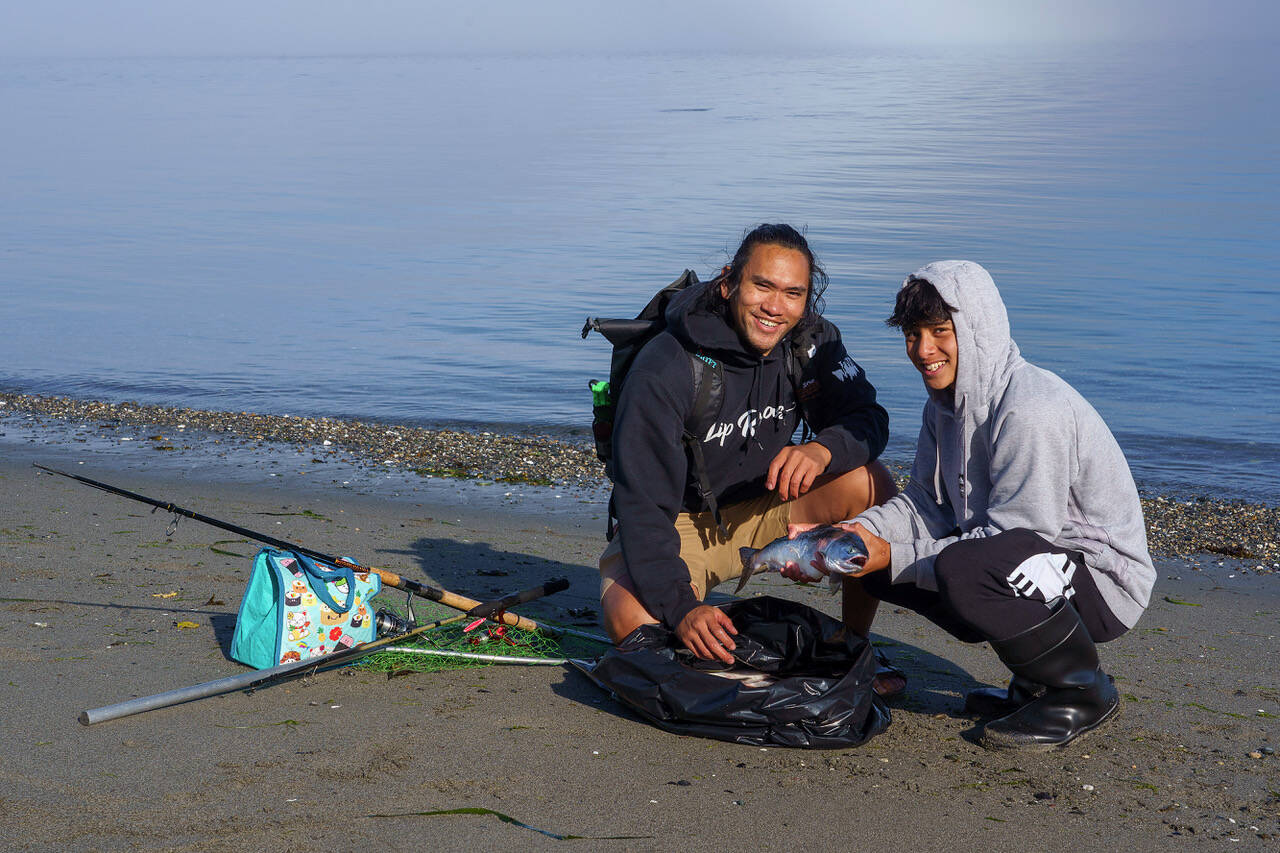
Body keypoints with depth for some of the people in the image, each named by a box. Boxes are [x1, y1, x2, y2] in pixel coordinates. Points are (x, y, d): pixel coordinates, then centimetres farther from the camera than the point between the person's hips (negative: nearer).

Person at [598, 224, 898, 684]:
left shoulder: (812, 343, -10)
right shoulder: (665, 369, -26)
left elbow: (867, 419, -11)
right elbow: (643, 503, -27)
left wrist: (823, 450, -36)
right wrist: (681, 609, -37)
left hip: (764, 509, 4)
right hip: (679, 523, -4)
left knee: (870, 481, -21)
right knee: (630, 620, -33)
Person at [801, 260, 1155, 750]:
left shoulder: (1033, 408, -25)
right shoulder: (946, 401, 5)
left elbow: (1013, 537, -26)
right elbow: (926, 505, 6)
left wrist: (895, 557, -23)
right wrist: (855, 533, -13)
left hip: (1103, 580, -9)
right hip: (1030, 567, 10)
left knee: (964, 568, -36)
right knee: (877, 566, 3)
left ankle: (1083, 690, -9)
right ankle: (1035, 683, 10)